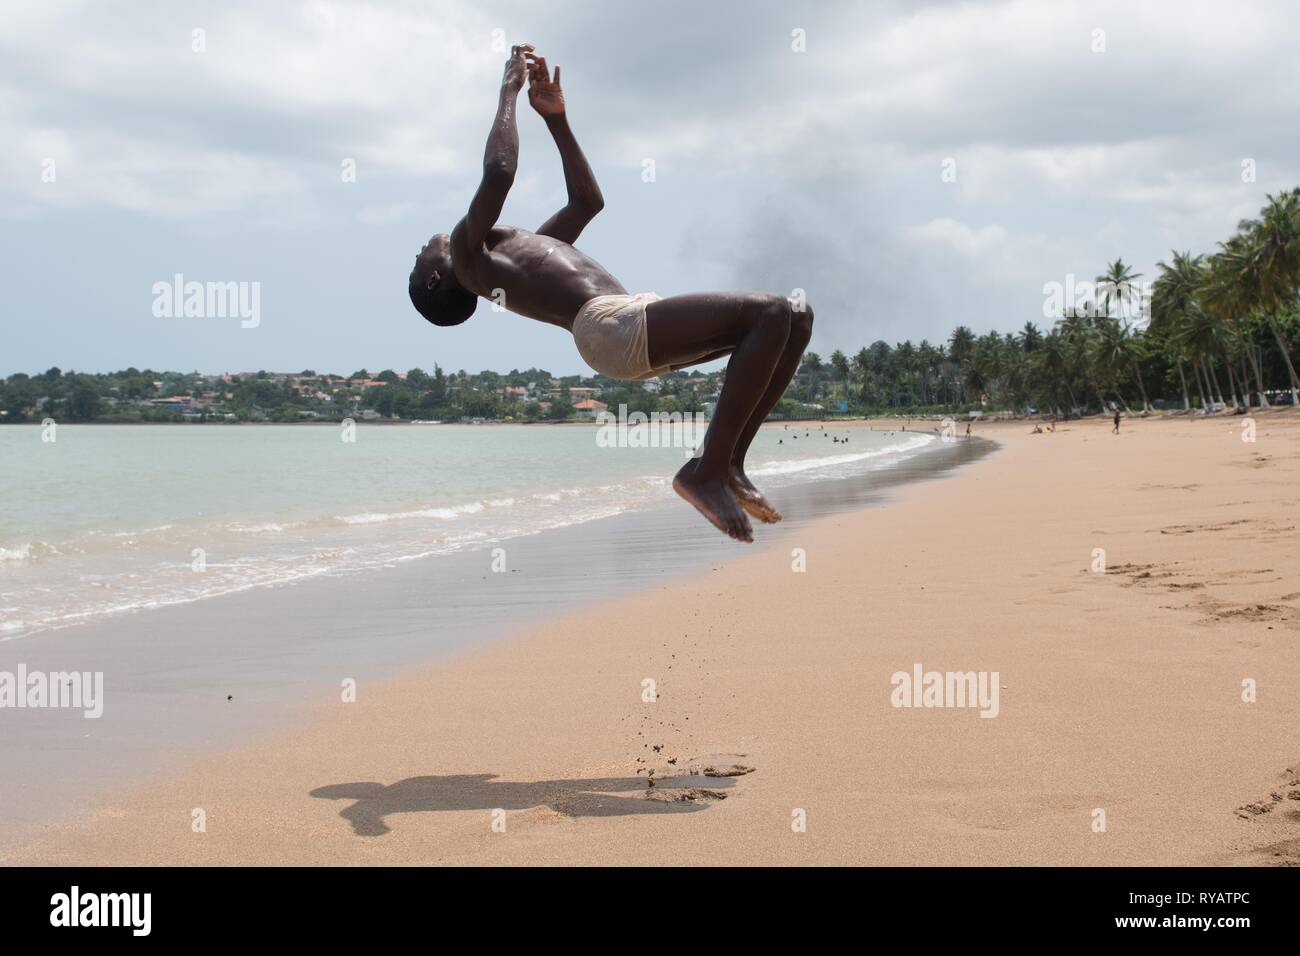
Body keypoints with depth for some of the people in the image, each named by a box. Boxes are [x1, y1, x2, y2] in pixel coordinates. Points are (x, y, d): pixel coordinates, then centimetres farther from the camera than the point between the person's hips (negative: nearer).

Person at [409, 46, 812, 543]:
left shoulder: (506, 250, 37)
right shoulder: (467, 253, 11)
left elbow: (588, 201, 42)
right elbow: (499, 172, -5)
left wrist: (556, 119, 36)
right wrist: (509, 91, 8)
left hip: (636, 325, 9)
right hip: (611, 330, -9)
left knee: (795, 316, 0)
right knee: (771, 314, -22)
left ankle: (728, 463, -2)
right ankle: (707, 470, -17)